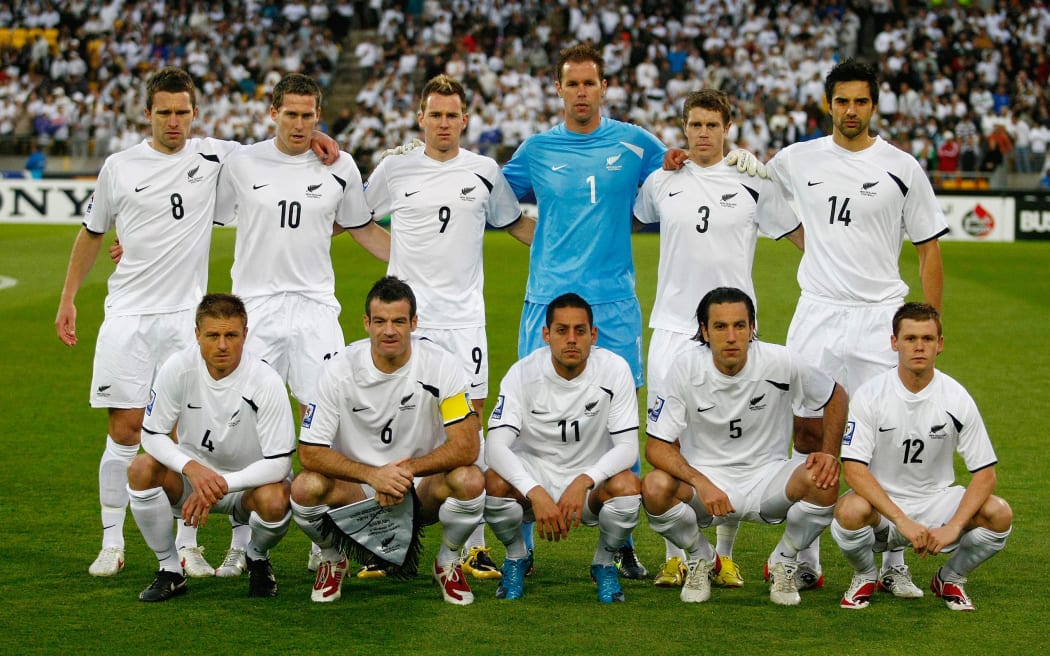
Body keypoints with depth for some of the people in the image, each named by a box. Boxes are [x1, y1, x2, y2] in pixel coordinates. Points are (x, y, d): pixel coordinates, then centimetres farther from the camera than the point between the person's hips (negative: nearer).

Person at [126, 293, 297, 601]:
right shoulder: (178, 368, -17)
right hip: (194, 473, 2)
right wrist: (192, 468, -29)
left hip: (249, 482, -2)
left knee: (275, 501, -36)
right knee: (141, 469, -27)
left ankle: (257, 558, 2)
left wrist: (221, 485, -31)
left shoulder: (266, 382, -23)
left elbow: (279, 463, -22)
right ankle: (170, 570, -7)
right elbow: (152, 434, -11)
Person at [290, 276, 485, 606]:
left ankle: (448, 561, 0)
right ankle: (332, 560, 4)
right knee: (305, 487, -30)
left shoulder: (442, 365, -14)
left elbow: (466, 448, -17)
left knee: (470, 480, -32)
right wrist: (374, 475, -28)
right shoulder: (339, 369, -13)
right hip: (357, 487, 0)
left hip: (423, 490, 0)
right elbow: (310, 452, -14)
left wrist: (406, 471, -27)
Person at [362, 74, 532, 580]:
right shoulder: (394, 168, 4)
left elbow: (516, 223, 20)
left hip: (463, 318, 1)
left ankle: (474, 547, 4)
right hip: (405, 315, -1)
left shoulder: (484, 171, 7)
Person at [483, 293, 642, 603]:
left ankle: (605, 562, 0)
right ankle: (516, 557, 1)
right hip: (531, 476, 0)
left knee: (627, 486, -32)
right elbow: (497, 446, -23)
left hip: (591, 483, 0)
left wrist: (583, 482, -34)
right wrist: (536, 493, -39)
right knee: (495, 482, -32)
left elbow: (627, 447, -16)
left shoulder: (614, 370, -14)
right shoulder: (523, 373, -15)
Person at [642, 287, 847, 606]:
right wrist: (700, 483, -30)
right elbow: (657, 446, -13)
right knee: (655, 487, -32)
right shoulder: (686, 367, -14)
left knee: (823, 481, -30)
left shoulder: (782, 362, -13)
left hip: (767, 477, 0)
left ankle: (783, 562, 1)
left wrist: (830, 454, -10)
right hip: (704, 475, 0)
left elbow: (836, 397, 6)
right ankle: (701, 558, 2)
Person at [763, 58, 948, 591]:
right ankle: (806, 560, 12)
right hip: (816, 315, 2)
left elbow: (929, 250, 4)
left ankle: (894, 562, 6)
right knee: (808, 434, 3)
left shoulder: (902, 168, 0)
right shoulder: (797, 160, 5)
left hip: (880, 317, -2)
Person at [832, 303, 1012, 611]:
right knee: (850, 511, -36)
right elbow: (854, 468, -19)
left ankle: (950, 579, 7)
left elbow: (985, 473, -7)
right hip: (881, 503, -2)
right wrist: (903, 521, -30)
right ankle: (865, 578, 0)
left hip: (936, 501, 2)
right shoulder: (870, 395, -12)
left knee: (999, 513, -24)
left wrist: (953, 527, -23)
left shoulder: (957, 398, -8)